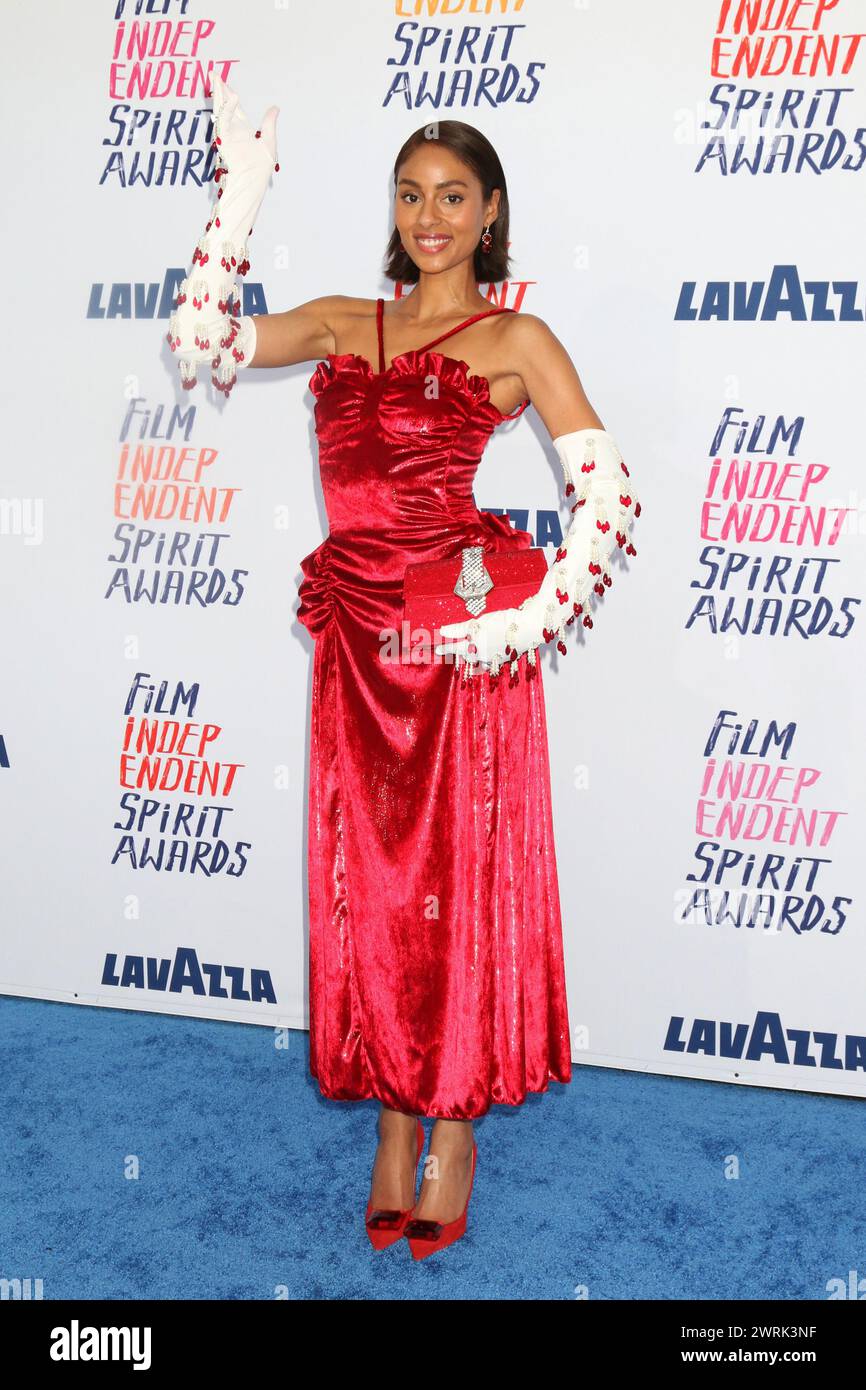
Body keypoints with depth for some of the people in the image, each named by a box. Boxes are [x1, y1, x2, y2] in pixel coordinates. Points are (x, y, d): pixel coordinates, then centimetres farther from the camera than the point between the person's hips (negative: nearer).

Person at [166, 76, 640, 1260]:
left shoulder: (516, 340, 2)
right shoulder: (342, 322, 15)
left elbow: (609, 493, -5)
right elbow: (203, 342, 6)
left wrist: (537, 616, -13)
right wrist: (244, 192, 7)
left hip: (457, 635, -4)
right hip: (357, 634, 4)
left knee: (457, 874, 2)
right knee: (369, 878, 8)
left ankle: (455, 1130, 18)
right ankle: (394, 1124, 22)